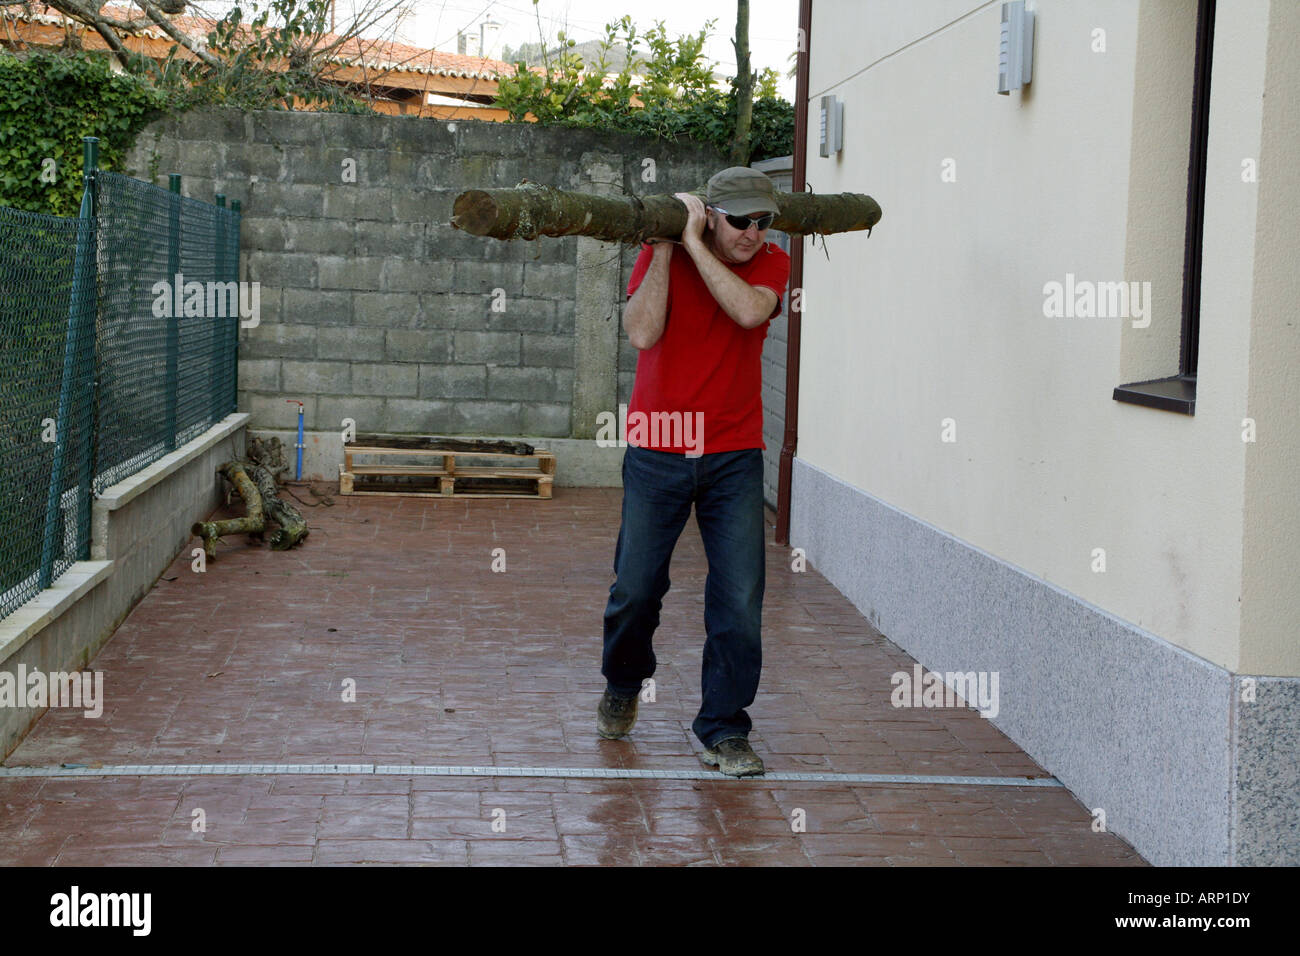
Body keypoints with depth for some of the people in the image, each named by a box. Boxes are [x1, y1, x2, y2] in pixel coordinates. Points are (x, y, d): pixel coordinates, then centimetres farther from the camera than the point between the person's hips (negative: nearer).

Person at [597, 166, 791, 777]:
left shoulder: (771, 264, 1)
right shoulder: (659, 255, -3)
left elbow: (749, 311, -21)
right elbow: (641, 333, -19)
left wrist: (694, 244, -19)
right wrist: (664, 250, -17)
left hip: (735, 458, 1)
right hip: (658, 453, -1)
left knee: (739, 599, -5)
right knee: (636, 589, 7)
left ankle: (723, 730, 8)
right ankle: (622, 687, 36)